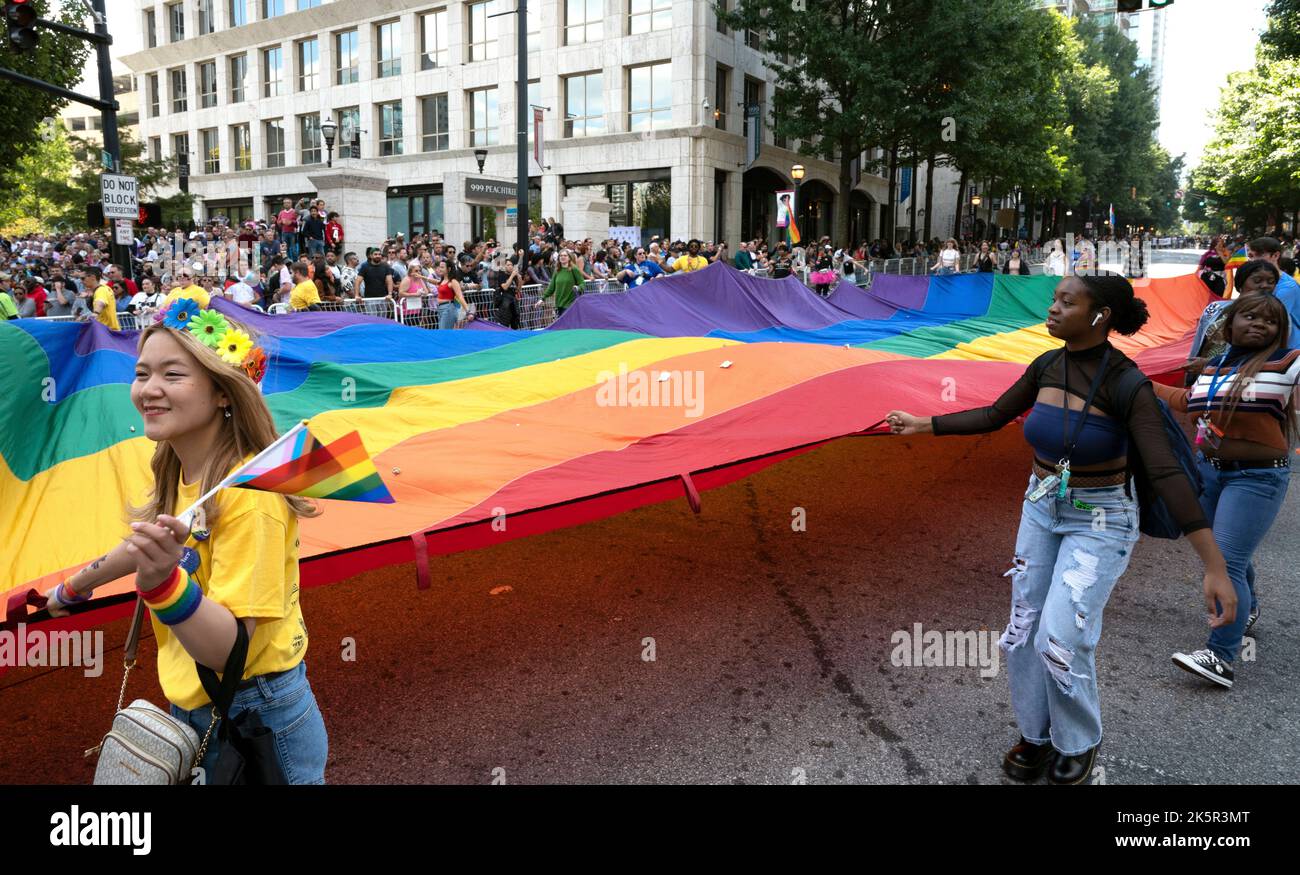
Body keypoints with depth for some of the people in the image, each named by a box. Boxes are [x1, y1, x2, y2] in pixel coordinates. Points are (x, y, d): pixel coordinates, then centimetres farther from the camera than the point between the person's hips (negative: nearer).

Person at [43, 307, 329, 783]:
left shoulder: (247, 491, -26)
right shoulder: (177, 476, 0)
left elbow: (229, 650, -30)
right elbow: (140, 546, 20)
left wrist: (162, 580, -44)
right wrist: (73, 588, 32)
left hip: (259, 724, -7)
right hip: (191, 708, 7)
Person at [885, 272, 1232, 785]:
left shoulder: (1127, 385, -24)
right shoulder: (1047, 366, -6)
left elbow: (1167, 475, -30)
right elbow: (994, 417, 8)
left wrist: (1215, 567, -33)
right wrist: (923, 425, 10)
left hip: (1100, 522, -6)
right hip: (1042, 509, 6)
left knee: (1061, 637, -13)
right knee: (1024, 629, 7)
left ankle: (1079, 742, 16)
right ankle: (1036, 733, 29)